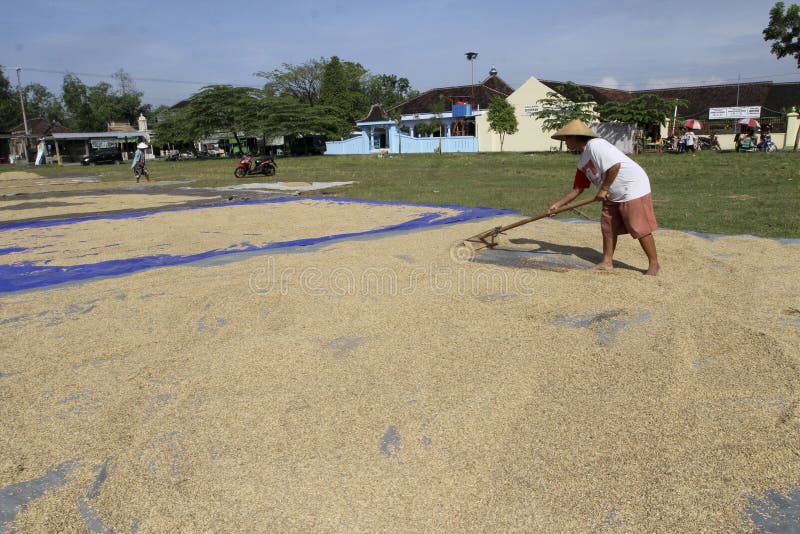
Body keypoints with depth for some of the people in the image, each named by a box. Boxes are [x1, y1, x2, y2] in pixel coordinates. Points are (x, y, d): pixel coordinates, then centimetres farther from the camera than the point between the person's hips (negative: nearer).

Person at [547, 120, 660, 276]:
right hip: (613, 195, 10)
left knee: (640, 229, -5)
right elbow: (577, 189, 16)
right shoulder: (582, 162, 12)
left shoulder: (595, 145, -17)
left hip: (634, 188, -10)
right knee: (608, 227, 11)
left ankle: (654, 264, 6)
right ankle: (607, 262, 21)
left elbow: (615, 165, -25)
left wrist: (604, 189, -18)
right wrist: (558, 204, 13)